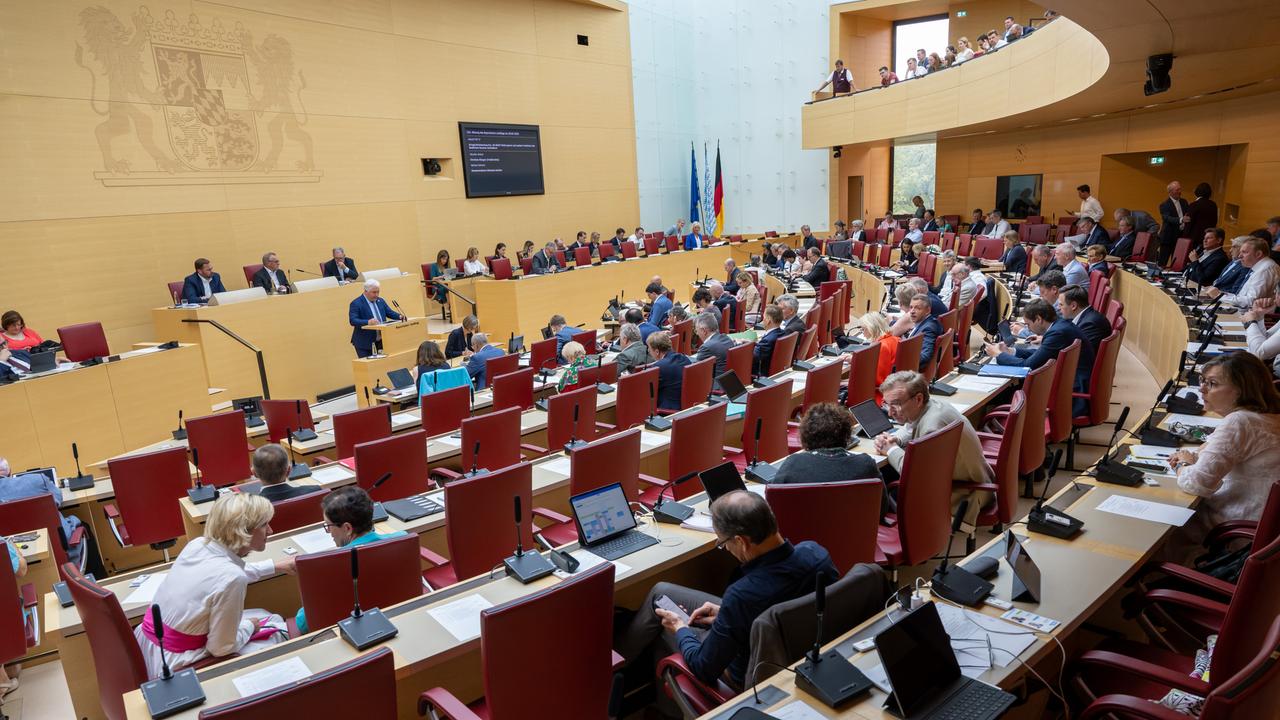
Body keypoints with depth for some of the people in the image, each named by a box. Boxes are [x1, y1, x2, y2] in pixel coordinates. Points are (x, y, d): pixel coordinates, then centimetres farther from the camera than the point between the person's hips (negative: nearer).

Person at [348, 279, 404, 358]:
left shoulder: (381, 301, 12)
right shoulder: (356, 304, -10)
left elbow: (390, 313, 13)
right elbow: (353, 320, -21)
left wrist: (400, 316, -9)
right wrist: (368, 322, -39)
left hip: (382, 341, 6)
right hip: (365, 343, -6)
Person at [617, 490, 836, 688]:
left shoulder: (742, 595, -41)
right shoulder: (815, 552, -22)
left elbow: (705, 670, -24)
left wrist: (679, 628, -5)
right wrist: (727, 611, 2)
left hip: (750, 676, -6)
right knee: (662, 591, 17)